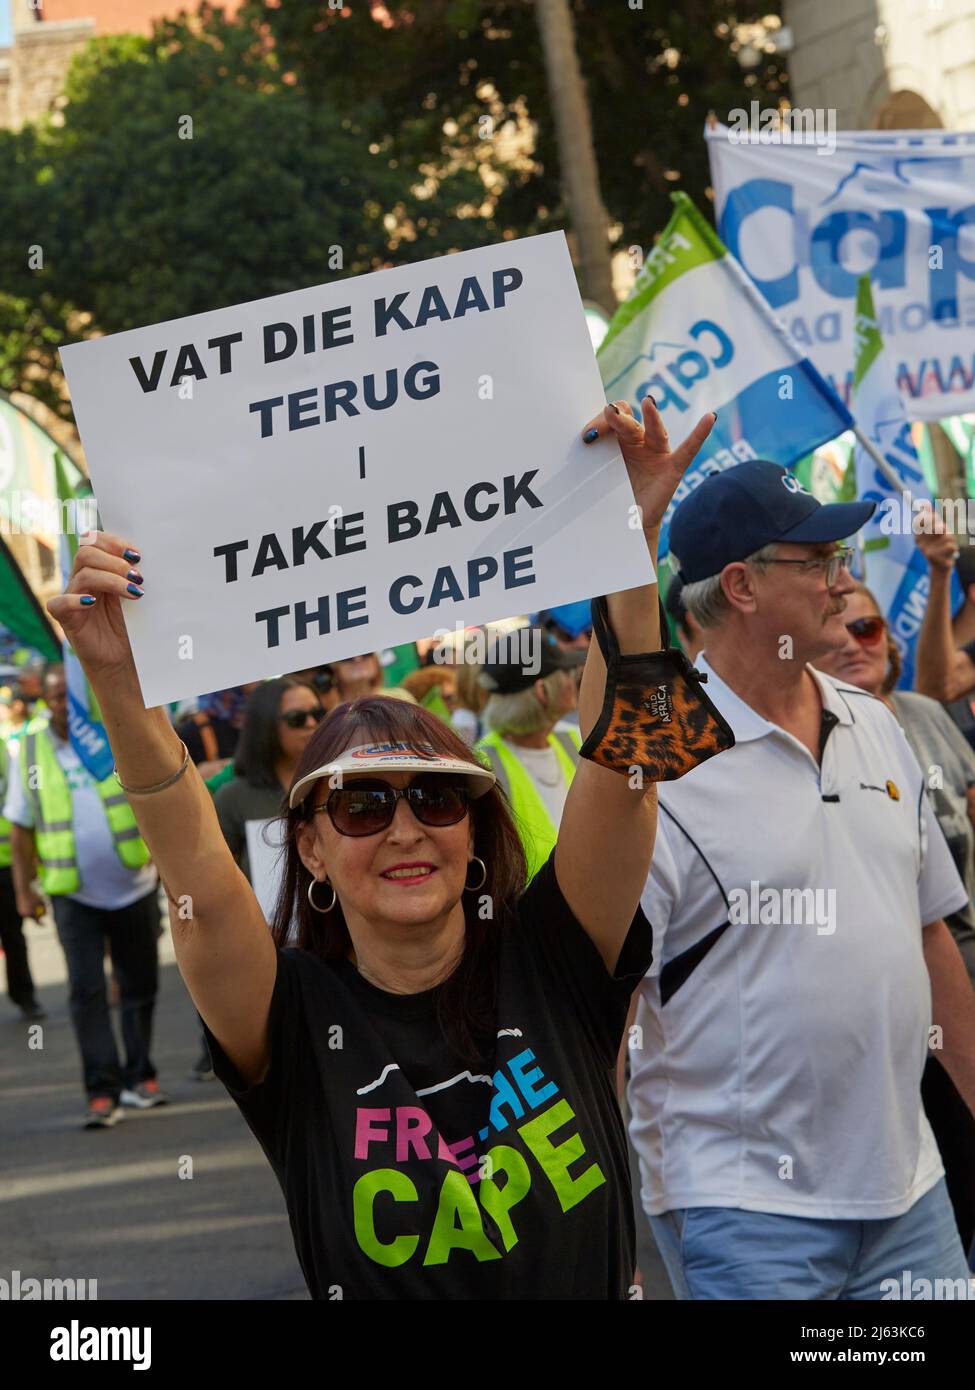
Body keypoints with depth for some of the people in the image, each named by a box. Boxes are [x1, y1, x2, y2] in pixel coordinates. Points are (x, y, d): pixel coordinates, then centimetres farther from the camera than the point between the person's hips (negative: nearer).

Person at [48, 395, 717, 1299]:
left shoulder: (548, 966, 2)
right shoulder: (301, 1021, -1)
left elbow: (619, 766, -8)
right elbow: (200, 882, -17)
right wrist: (118, 685, -31)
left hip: (598, 1288, 1)